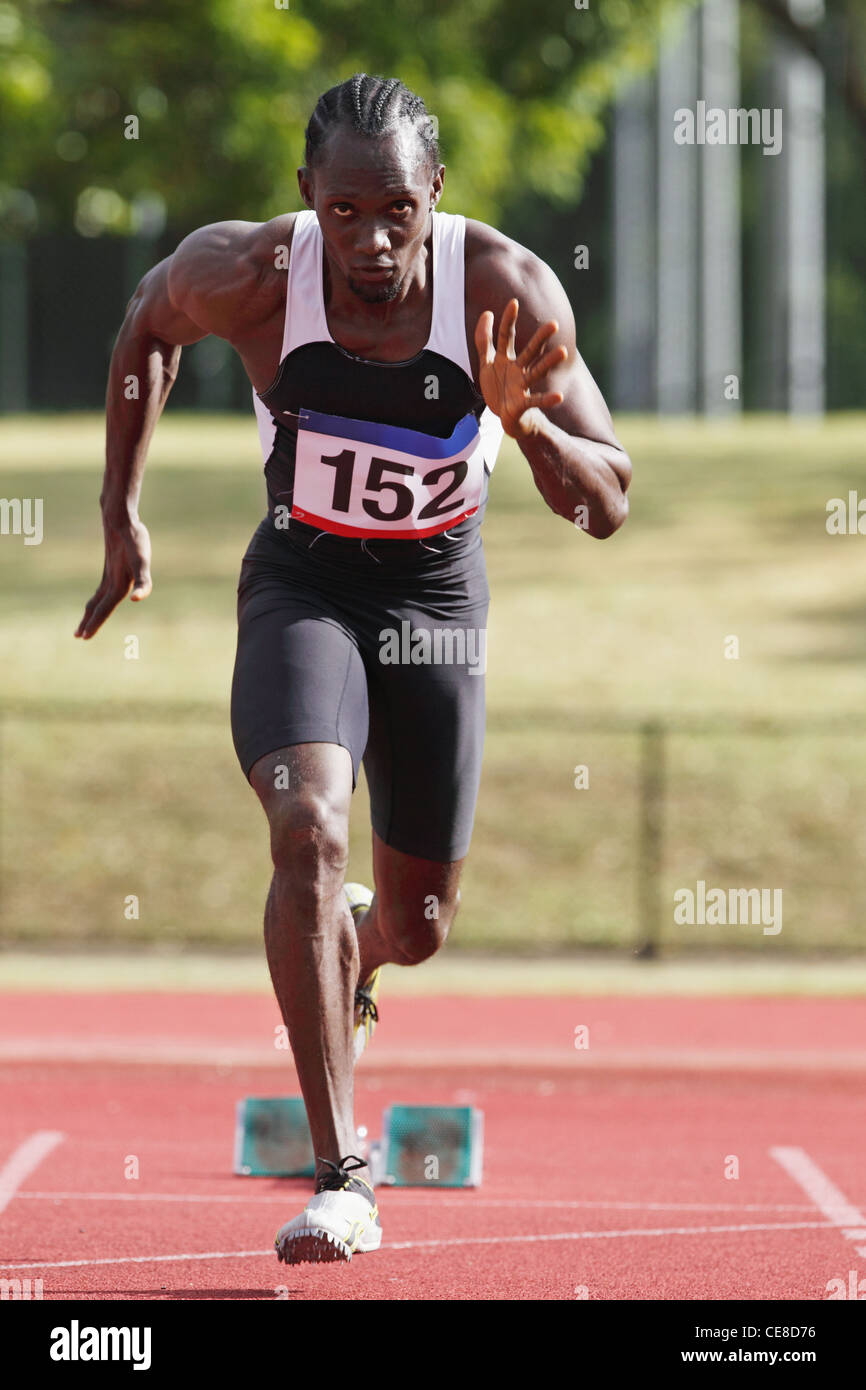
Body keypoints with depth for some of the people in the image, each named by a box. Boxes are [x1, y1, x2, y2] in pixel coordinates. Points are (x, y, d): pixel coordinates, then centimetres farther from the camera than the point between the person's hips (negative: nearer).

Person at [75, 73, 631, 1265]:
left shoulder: (506, 291, -23)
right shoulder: (252, 274, -22)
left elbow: (605, 507, -19)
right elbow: (149, 327, 3)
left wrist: (525, 422, -39)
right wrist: (121, 512, 5)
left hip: (437, 597, 1)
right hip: (303, 584, -1)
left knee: (419, 922, 12)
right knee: (308, 833, -27)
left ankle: (349, 967, 53)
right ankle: (339, 1175, -25)